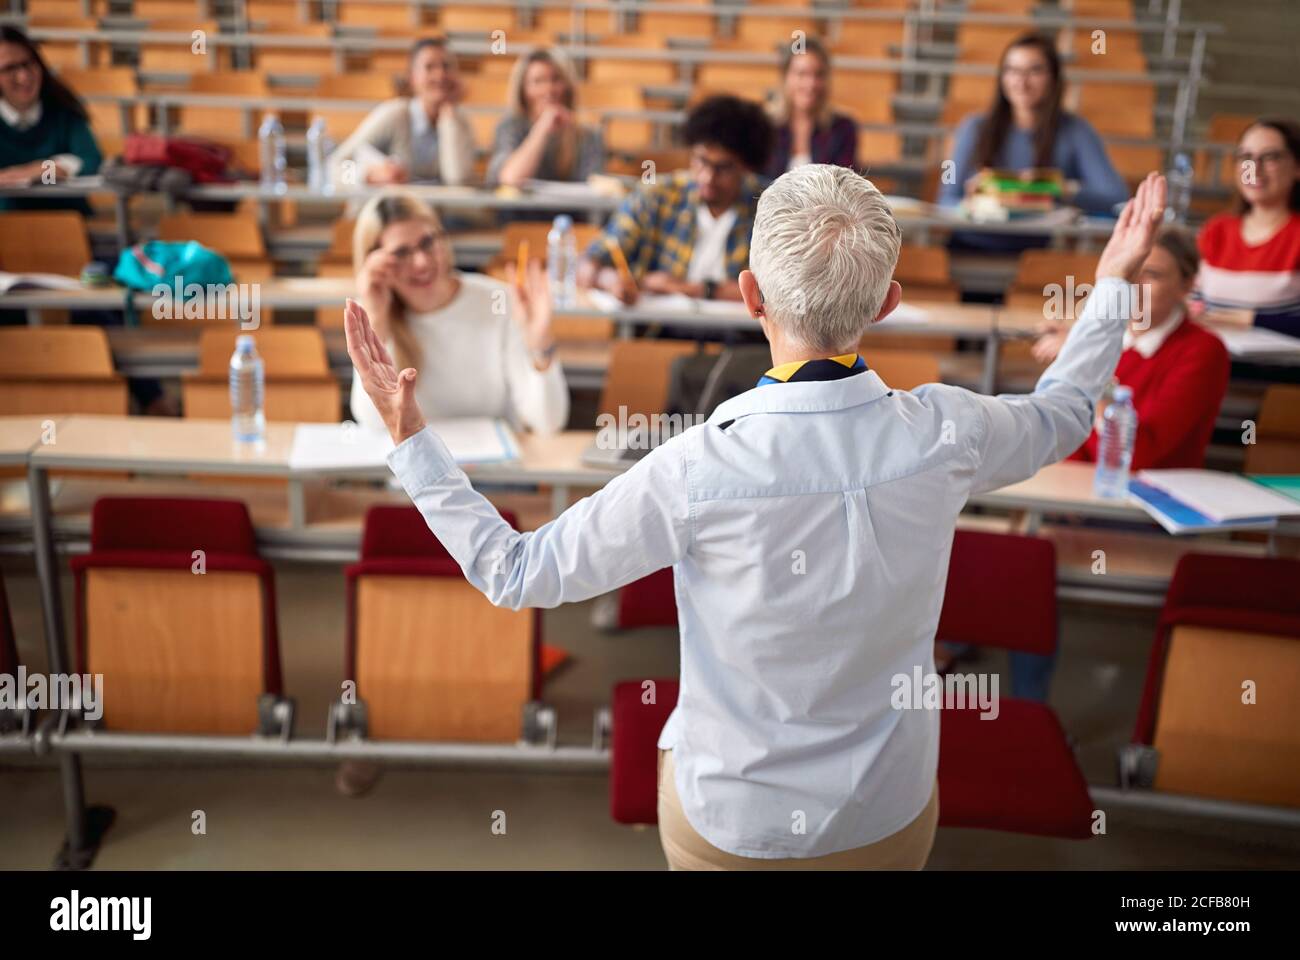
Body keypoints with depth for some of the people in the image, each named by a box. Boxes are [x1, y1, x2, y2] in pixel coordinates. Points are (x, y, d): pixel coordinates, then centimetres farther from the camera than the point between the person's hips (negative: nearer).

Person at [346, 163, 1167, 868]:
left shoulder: (696, 472, -31)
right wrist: (1115, 283, 18)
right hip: (893, 816, 2)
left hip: (730, 827, -1)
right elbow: (1064, 413, 4)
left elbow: (515, 573, -18)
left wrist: (411, 438, -12)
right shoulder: (943, 434, -21)